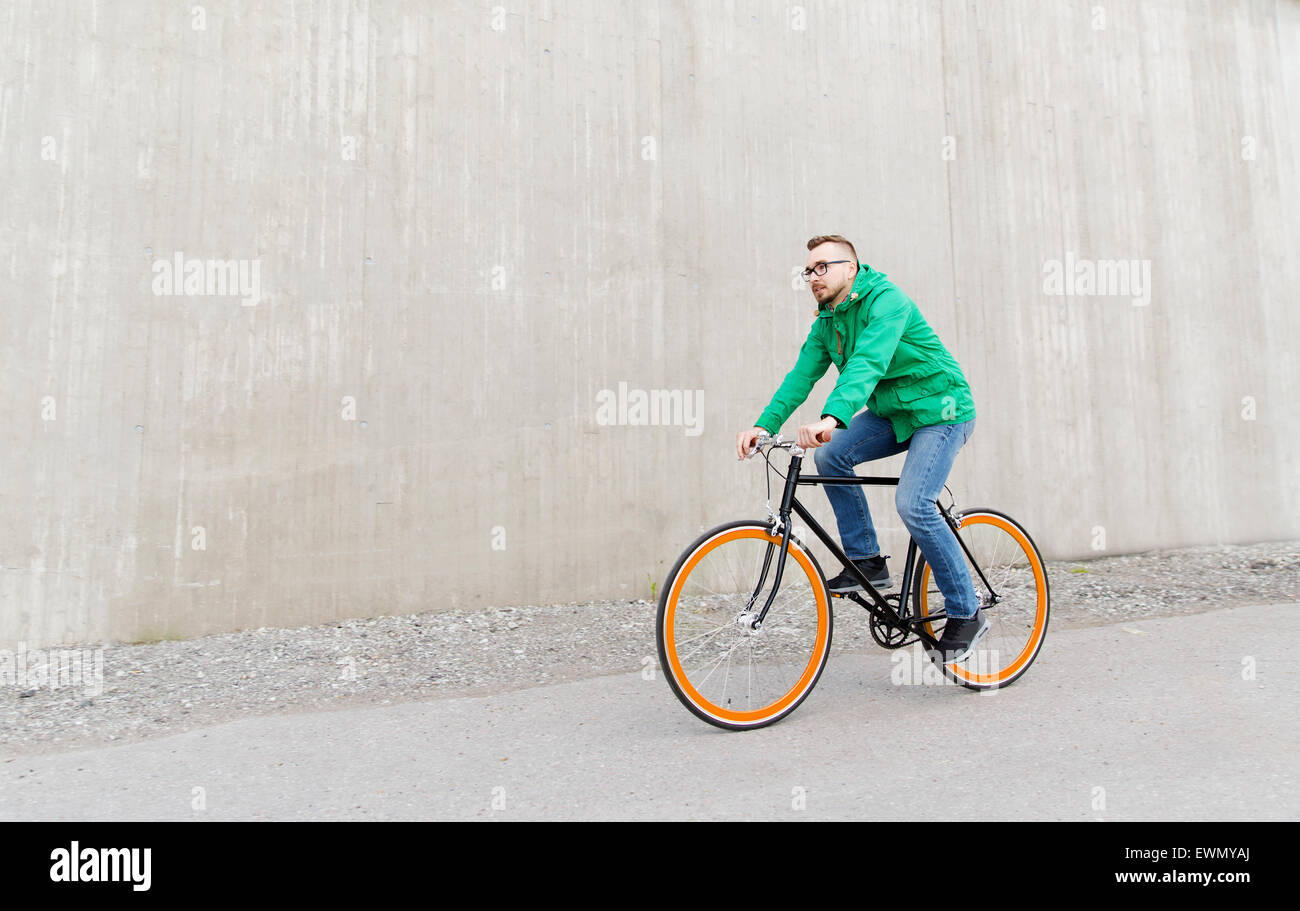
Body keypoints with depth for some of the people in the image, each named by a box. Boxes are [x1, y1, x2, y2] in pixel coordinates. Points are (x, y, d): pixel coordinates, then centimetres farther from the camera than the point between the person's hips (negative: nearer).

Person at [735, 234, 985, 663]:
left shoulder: (886, 300, -22)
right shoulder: (826, 322, 4)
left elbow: (868, 362, -39)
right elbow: (802, 374, -5)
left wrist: (832, 417, -54)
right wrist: (764, 424, -20)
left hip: (939, 409, -8)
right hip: (891, 412, 8)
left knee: (913, 504, -22)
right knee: (830, 455, -14)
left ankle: (966, 613, -4)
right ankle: (866, 560, -1)